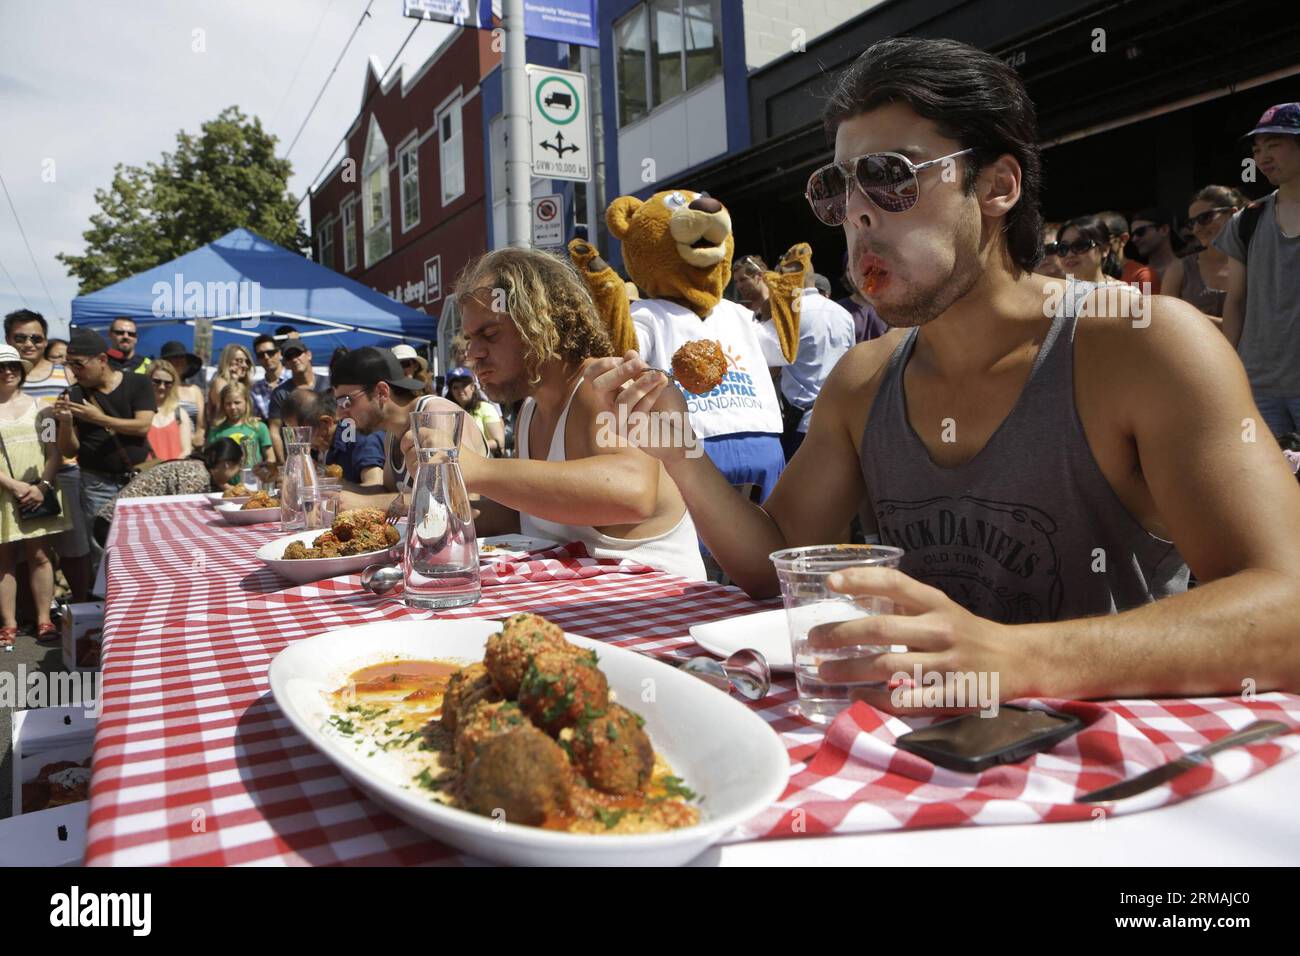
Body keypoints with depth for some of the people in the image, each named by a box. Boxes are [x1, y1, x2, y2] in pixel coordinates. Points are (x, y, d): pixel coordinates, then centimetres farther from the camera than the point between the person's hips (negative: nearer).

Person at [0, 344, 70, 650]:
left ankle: (44, 620, 9)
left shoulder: (38, 406, 9)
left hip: (39, 495, 1)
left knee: (39, 556, 3)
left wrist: (42, 486, -9)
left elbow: (54, 452, 5)